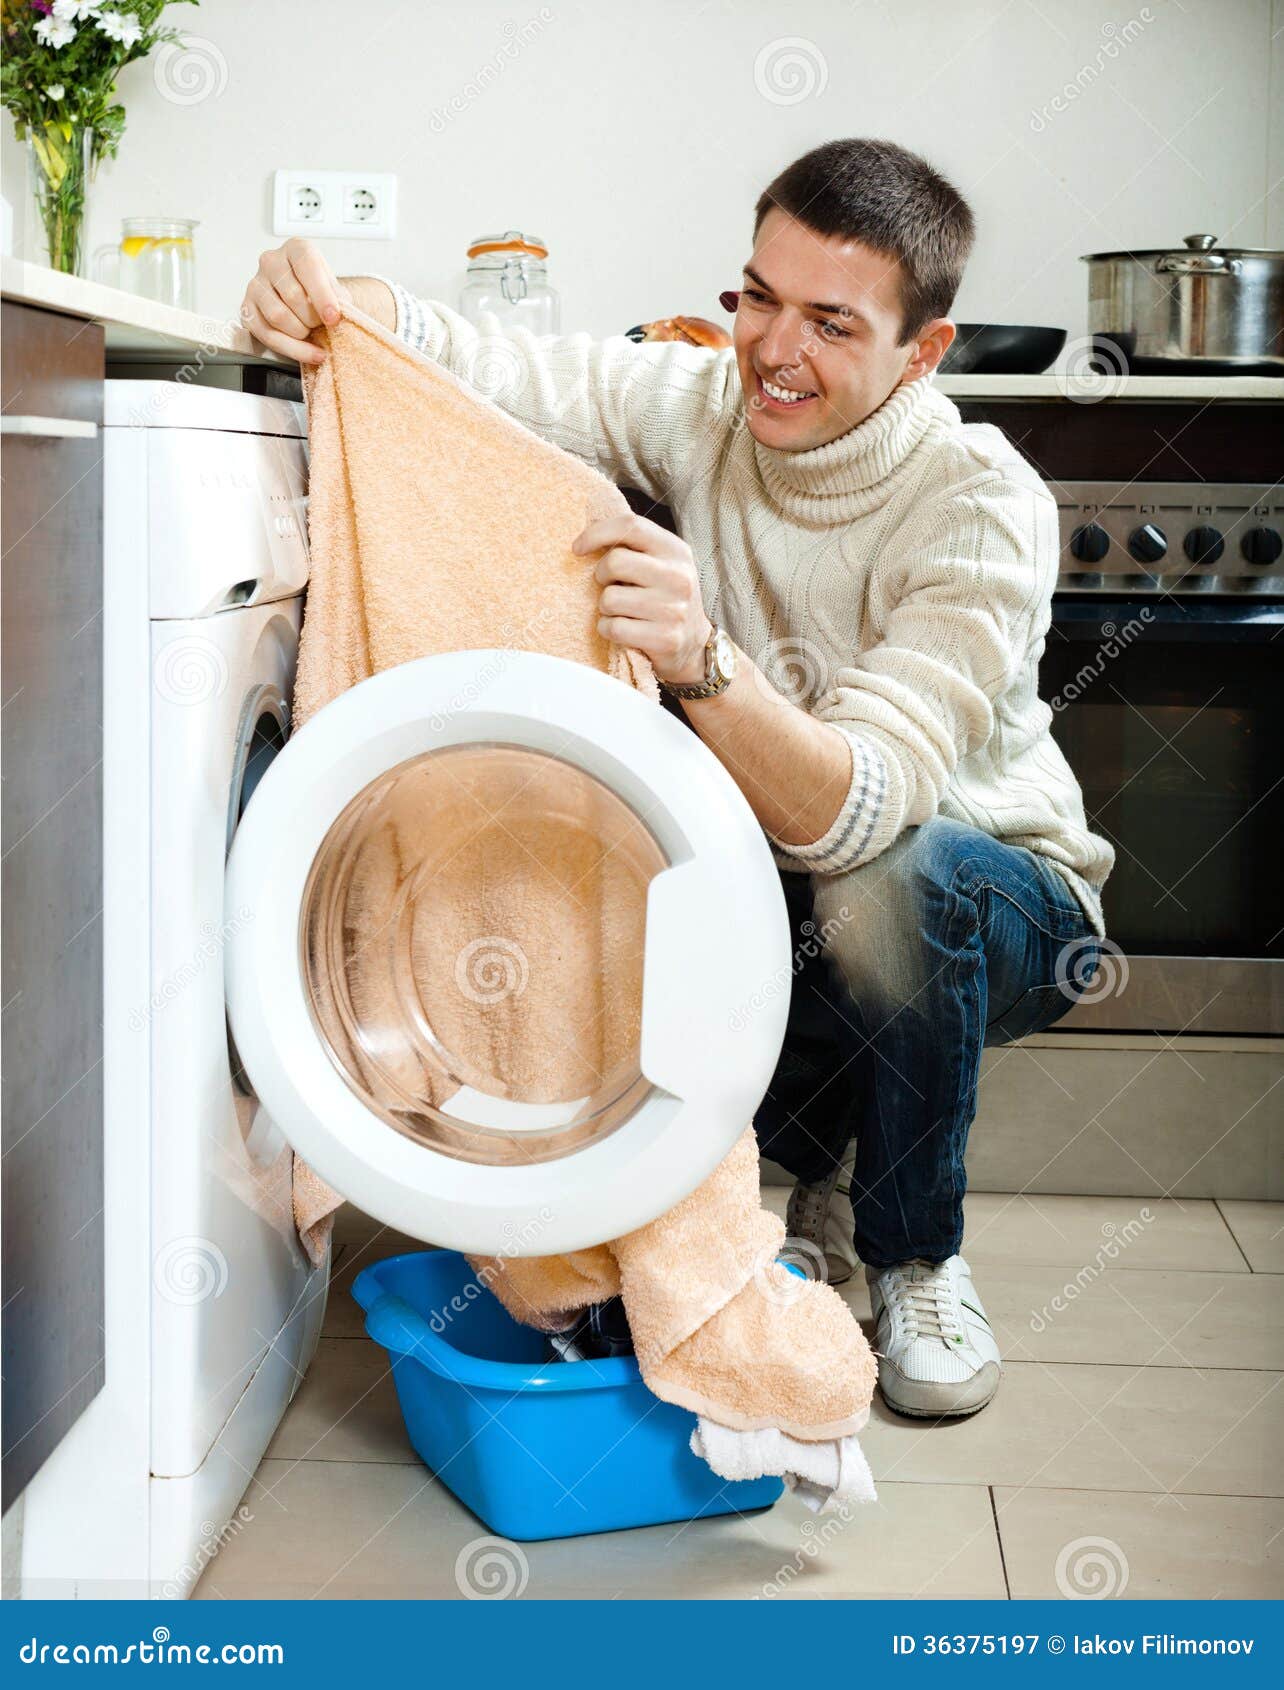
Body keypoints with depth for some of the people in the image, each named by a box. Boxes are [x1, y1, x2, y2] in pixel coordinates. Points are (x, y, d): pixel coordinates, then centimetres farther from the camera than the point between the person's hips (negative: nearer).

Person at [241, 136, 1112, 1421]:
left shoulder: (984, 507, -27)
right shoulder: (703, 406, -11)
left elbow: (862, 810, -39)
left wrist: (706, 664, -57)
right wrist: (336, 302, -38)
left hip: (994, 898, -4)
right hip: (781, 896, 5)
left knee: (887, 882, -38)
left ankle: (915, 1260, -9)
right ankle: (819, 1172, 5)